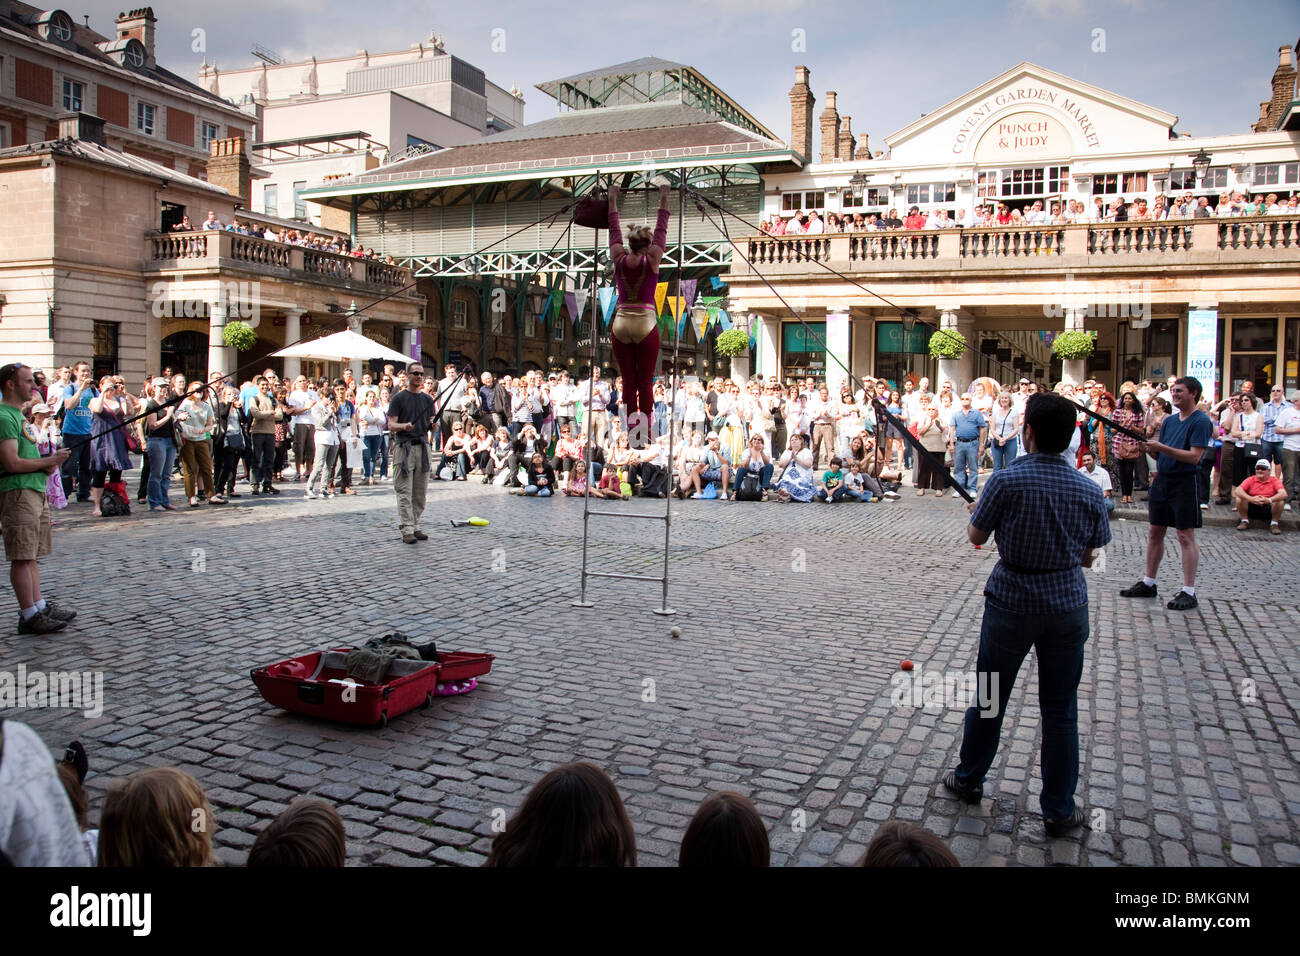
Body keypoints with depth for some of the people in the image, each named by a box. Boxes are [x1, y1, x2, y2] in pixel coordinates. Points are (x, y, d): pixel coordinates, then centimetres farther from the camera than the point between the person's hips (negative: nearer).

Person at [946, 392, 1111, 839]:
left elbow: (976, 536, -4)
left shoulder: (1006, 480, -16)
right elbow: (1088, 557, 4)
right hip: (1067, 605, 2)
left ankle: (969, 779, 34)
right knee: (1060, 710, 11)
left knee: (989, 698, 15)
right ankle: (1059, 810, 20)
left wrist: (978, 510, 17)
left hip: (1010, 604, -2)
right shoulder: (1088, 490, -5)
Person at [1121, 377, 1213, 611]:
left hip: (1185, 482, -7)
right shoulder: (1169, 420, 13)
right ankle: (1148, 584, 20)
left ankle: (1188, 592, -1)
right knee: (1155, 532, 11)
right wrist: (1149, 449, -6)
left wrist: (1161, 448, -23)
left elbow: (1194, 457, -18)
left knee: (1186, 536, -5)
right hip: (1162, 479, 7)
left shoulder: (1201, 421, -9)